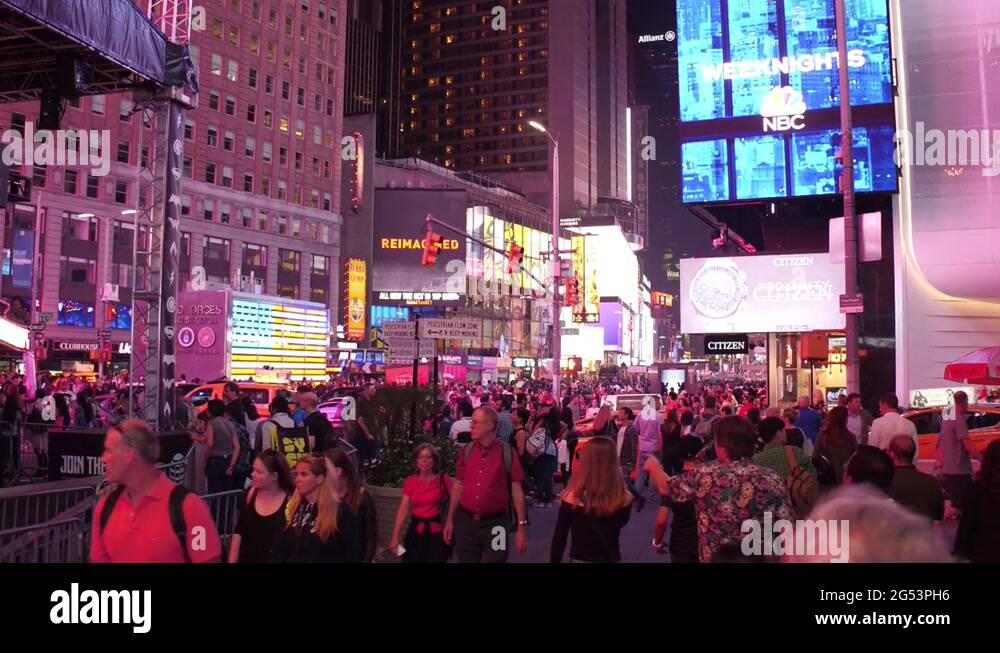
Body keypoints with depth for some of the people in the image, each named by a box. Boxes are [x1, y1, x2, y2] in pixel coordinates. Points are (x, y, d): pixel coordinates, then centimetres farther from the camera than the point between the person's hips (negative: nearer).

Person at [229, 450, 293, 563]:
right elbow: (238, 532, 2)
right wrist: (232, 561, -2)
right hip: (245, 558, 4)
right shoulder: (251, 494, -3)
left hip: (273, 559, -4)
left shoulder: (290, 501, -16)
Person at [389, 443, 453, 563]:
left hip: (436, 531, -3)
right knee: (411, 560, 11)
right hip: (416, 530, 3)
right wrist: (395, 537, -7)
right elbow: (403, 510, -1)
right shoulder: (410, 481, 2)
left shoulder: (443, 479, -5)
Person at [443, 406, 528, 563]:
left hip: (495, 523, -3)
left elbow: (516, 489, -5)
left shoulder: (507, 452, -7)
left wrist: (522, 526, -7)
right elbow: (459, 486, 10)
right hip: (465, 521, 3)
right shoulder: (465, 451, 2)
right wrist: (450, 520, 10)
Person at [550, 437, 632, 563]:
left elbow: (559, 537, -10)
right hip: (611, 559, 1)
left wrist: (554, 560, 2)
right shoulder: (624, 498, -16)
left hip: (580, 559, -1)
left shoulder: (572, 497, -20)